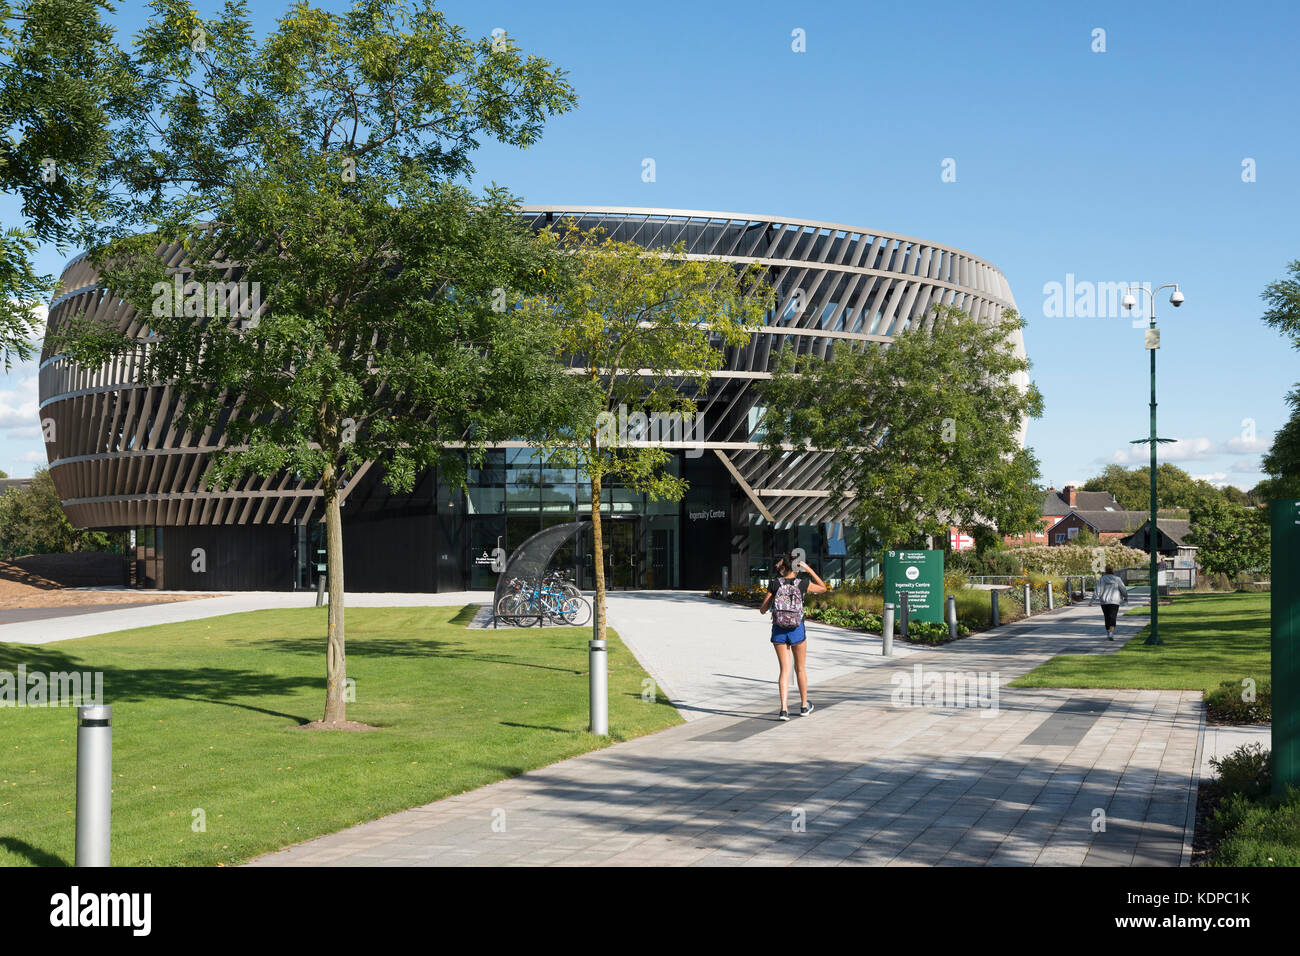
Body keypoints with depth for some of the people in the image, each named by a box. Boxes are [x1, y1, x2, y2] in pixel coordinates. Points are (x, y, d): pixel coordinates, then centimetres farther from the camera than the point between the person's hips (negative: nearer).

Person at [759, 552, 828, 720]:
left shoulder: (774, 584, -4)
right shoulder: (803, 584, -6)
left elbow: (762, 610, -1)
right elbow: (823, 588, 14)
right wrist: (810, 570, 11)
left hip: (778, 631, 1)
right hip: (797, 630, -1)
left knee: (785, 670, 5)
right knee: (800, 668, 16)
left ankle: (784, 709, -8)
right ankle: (804, 706, 30)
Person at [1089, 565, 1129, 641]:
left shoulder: (1101, 579, 1)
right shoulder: (1117, 579, 0)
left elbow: (1098, 591, -4)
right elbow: (1123, 590, 3)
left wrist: (1093, 600, 0)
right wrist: (1125, 598, 20)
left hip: (1104, 601, 1)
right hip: (1114, 601, -1)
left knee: (1107, 618, 13)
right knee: (1112, 617, -6)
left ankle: (1108, 635, 20)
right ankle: (1111, 634, -23)